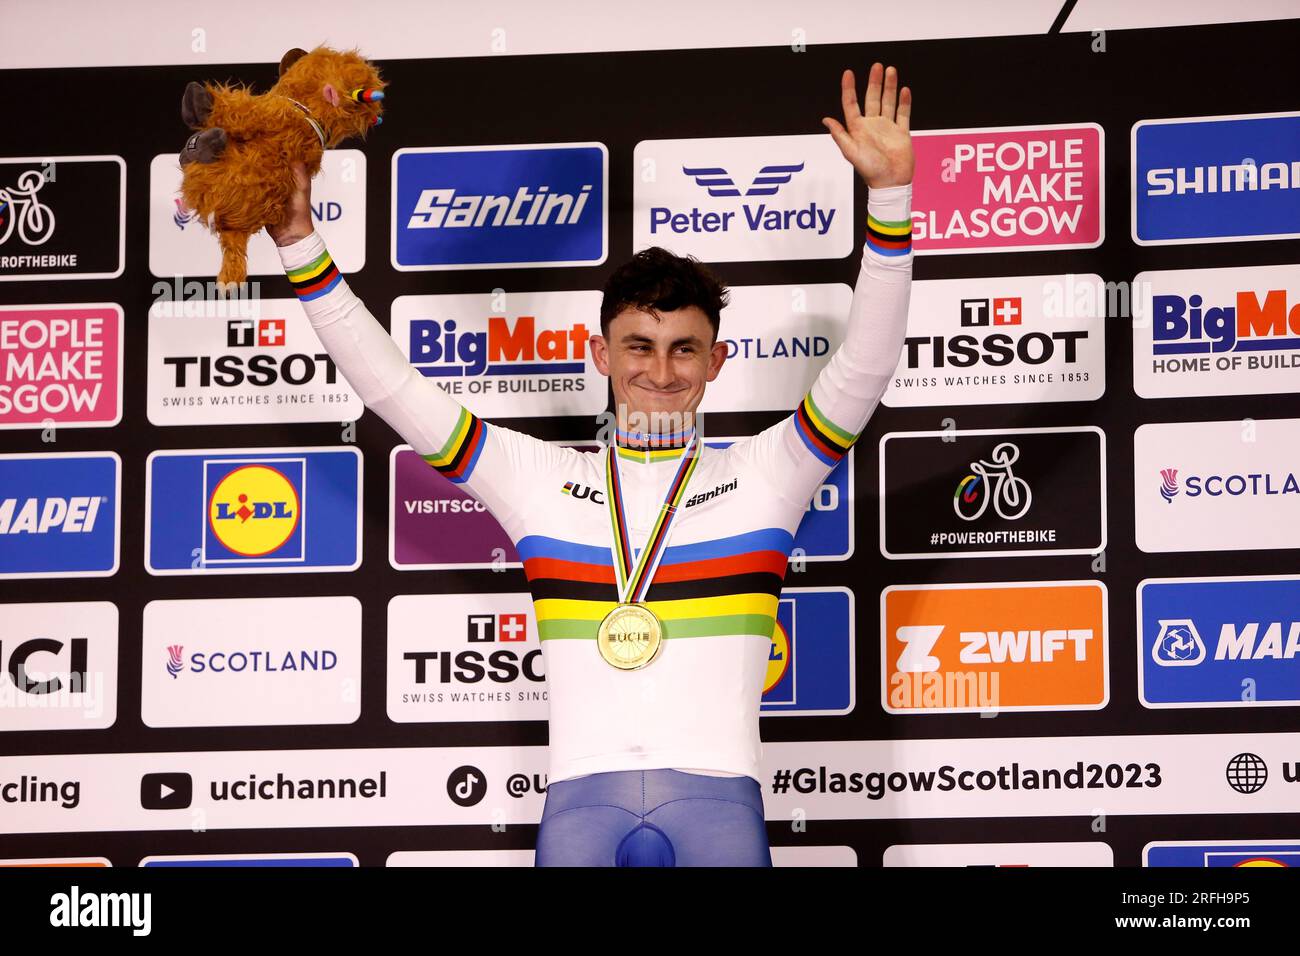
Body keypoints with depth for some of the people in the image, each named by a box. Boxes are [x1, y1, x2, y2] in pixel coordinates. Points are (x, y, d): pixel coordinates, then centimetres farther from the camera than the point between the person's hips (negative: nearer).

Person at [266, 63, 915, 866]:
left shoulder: (761, 475, 14)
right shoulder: (542, 478, 16)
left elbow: (863, 369, 4)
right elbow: (393, 387, 15)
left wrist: (890, 196, -6)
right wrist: (300, 243, 10)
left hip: (716, 794, -1)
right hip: (582, 795, 1)